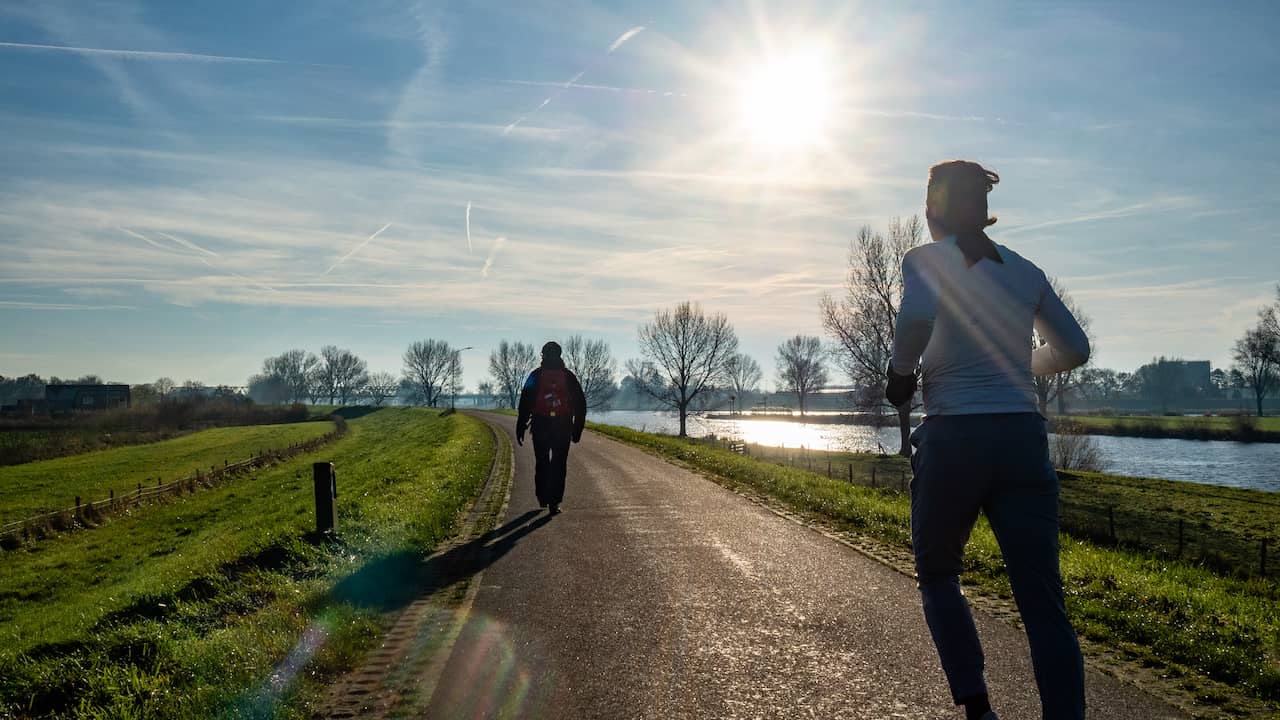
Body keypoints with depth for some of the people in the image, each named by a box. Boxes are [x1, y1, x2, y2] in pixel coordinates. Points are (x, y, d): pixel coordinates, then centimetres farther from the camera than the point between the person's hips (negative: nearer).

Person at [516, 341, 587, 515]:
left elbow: (525, 403, -3)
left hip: (541, 427, 0)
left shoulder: (536, 375, 0)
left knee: (542, 463, 16)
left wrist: (520, 428, 1)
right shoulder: (569, 376, 4)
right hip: (563, 427, 0)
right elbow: (580, 404, 5)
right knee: (559, 465, 5)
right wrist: (577, 429, 11)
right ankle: (554, 502, -1)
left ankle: (543, 498, 20)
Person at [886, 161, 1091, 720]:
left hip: (953, 440, -3)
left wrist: (901, 374, -5)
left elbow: (916, 321, -22)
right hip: (1023, 440, 3)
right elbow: (1074, 349, 19)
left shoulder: (925, 260, -1)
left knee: (937, 575, 19)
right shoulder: (1024, 270, 13)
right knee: (1043, 605, 3)